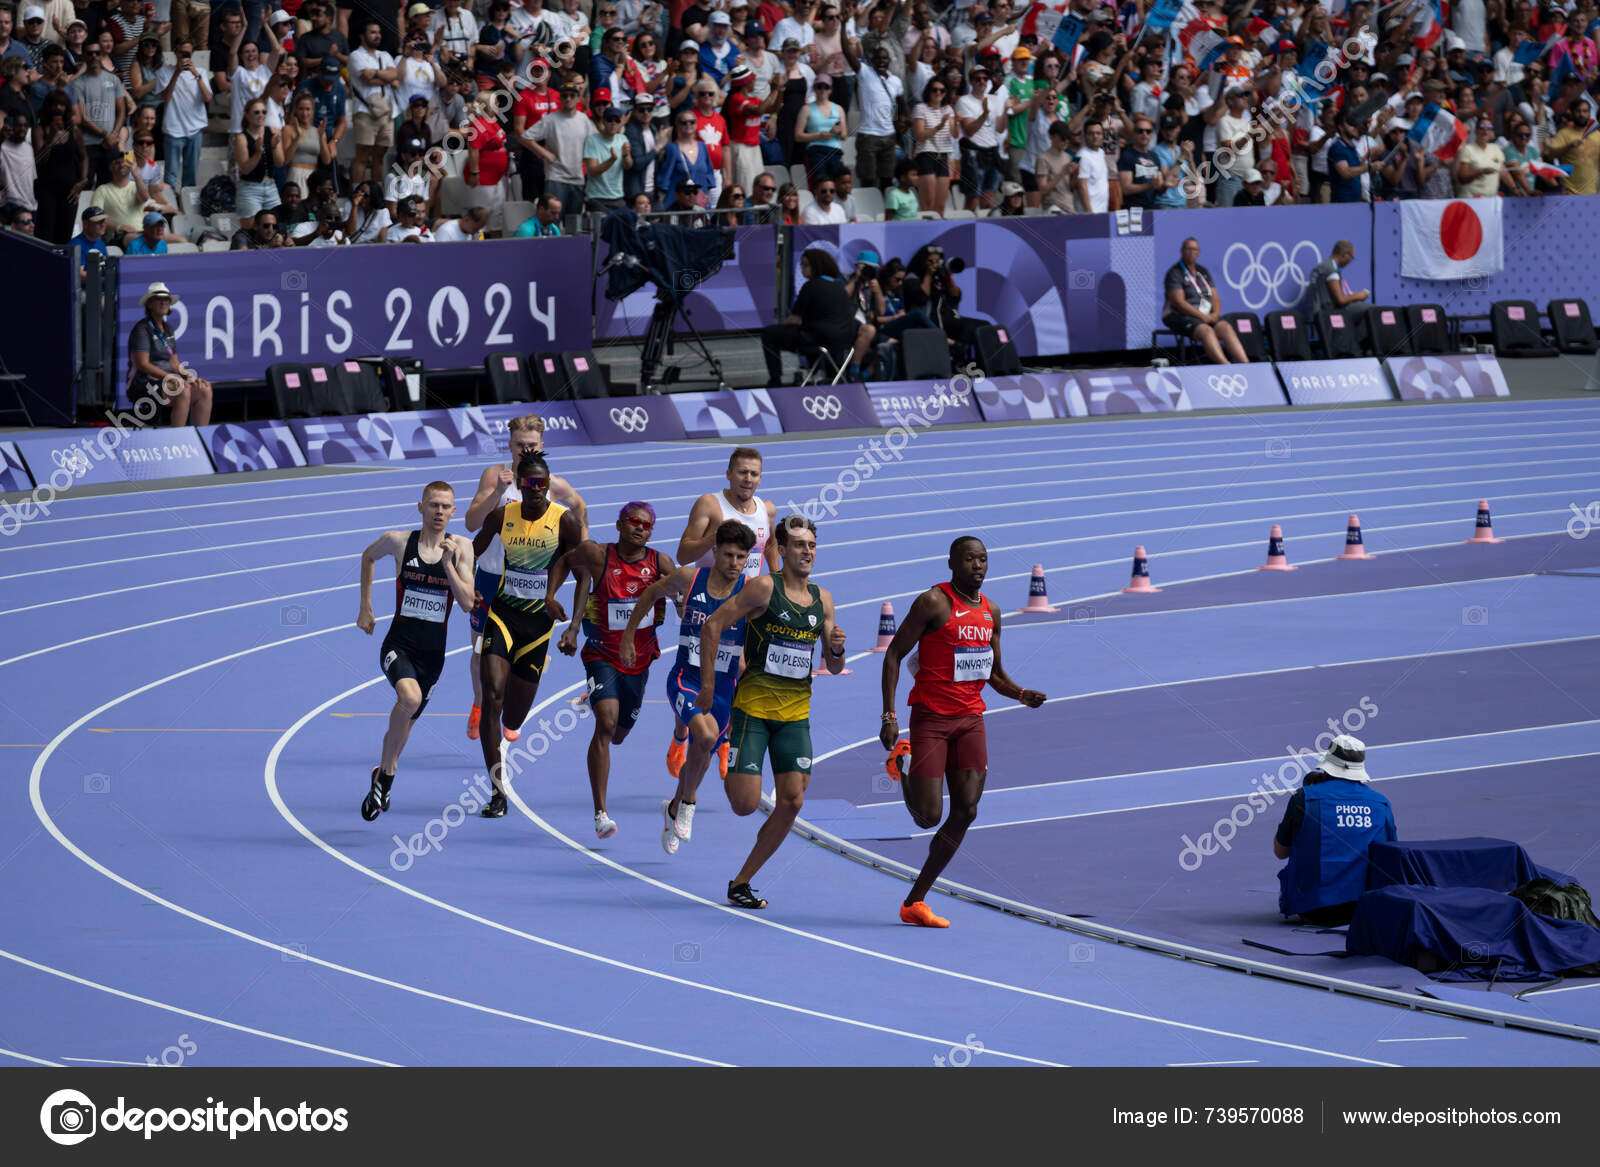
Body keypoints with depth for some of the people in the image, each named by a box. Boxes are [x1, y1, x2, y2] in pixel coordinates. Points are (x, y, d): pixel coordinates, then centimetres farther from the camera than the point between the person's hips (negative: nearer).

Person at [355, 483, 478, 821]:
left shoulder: (460, 548, -1)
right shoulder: (398, 541, -3)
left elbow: (468, 603, -8)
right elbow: (369, 556, 19)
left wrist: (448, 564, -19)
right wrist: (365, 608, 17)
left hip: (432, 653, 3)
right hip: (398, 644, -3)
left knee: (406, 719, 15)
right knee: (410, 697, -31)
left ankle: (384, 775, 44)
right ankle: (386, 772, -12)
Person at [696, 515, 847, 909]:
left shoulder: (822, 599, 9)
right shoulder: (764, 588, -8)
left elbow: (833, 668, 15)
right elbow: (712, 625, -8)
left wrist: (836, 649, -8)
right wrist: (708, 687, -10)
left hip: (796, 713, 5)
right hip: (753, 706, -5)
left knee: (792, 802, -4)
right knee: (746, 805, -13)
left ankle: (741, 883, 8)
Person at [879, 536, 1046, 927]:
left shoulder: (990, 611, 11)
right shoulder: (933, 602, -9)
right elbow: (894, 654, -8)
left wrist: (1020, 694, 0)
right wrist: (889, 715, -15)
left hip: (970, 719, 6)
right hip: (931, 717, -6)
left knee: (965, 812, -5)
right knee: (928, 817, -10)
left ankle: (915, 901, 2)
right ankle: (901, 773, 26)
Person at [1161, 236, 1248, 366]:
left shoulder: (1203, 272, 18)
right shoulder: (1175, 273, -3)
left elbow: (1215, 299, 15)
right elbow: (1179, 302, -13)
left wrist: (1215, 314, -8)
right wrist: (1203, 316, -18)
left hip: (1207, 316, 6)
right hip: (1180, 316, -6)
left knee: (1226, 327, -22)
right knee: (1206, 330, -34)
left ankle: (1245, 364, -37)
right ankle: (1226, 367, -50)